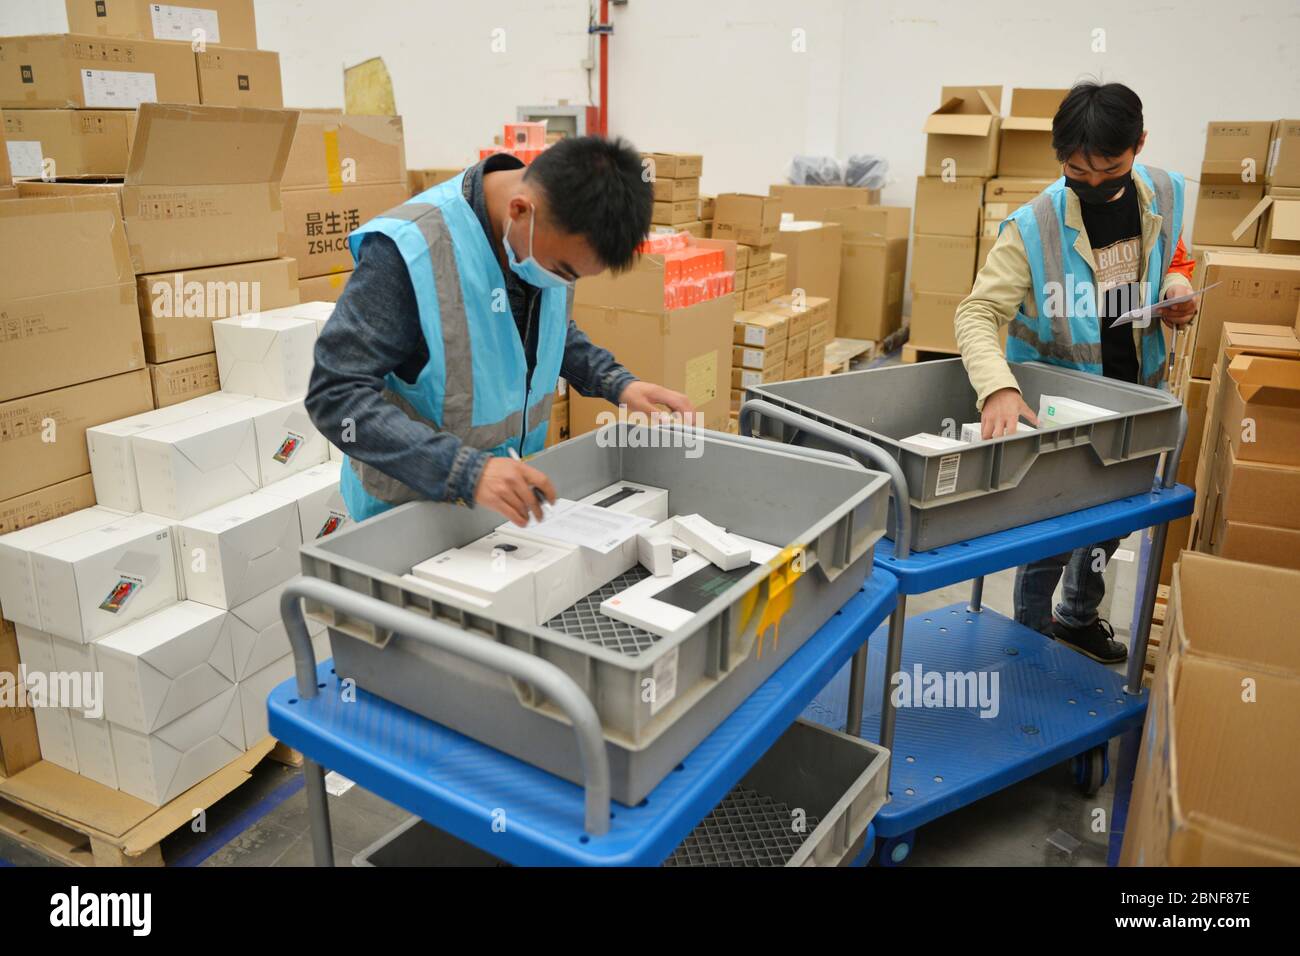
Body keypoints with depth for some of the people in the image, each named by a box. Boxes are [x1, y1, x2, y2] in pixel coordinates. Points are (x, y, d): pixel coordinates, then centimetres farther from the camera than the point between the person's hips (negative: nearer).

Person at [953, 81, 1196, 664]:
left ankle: (1077, 620, 45)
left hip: (1134, 396, 6)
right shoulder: (1034, 226, -24)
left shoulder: (1165, 194, -7)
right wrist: (998, 387, -49)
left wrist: (1176, 285, -11)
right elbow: (978, 312, -31)